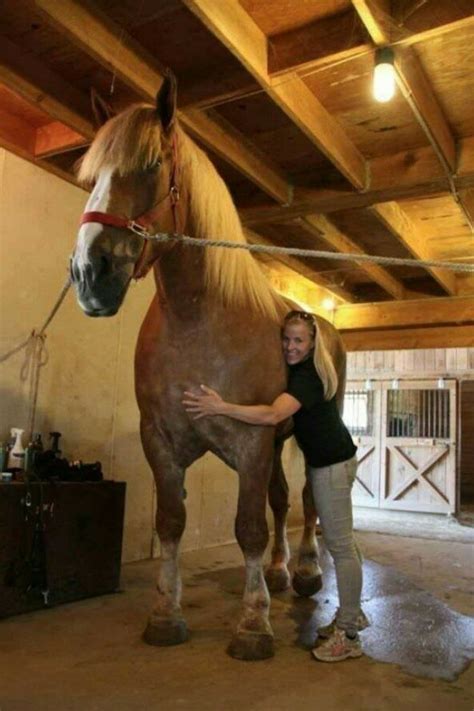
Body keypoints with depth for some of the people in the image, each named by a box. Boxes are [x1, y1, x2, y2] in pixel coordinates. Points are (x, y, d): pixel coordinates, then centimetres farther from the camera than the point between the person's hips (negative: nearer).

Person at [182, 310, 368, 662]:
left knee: (340, 545, -2)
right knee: (341, 541, 17)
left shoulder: (308, 376, -24)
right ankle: (352, 614, 31)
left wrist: (221, 407, -42)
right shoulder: (298, 370, 6)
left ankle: (348, 635, 9)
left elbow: (273, 415, -39)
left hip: (332, 464, -10)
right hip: (327, 461, 10)